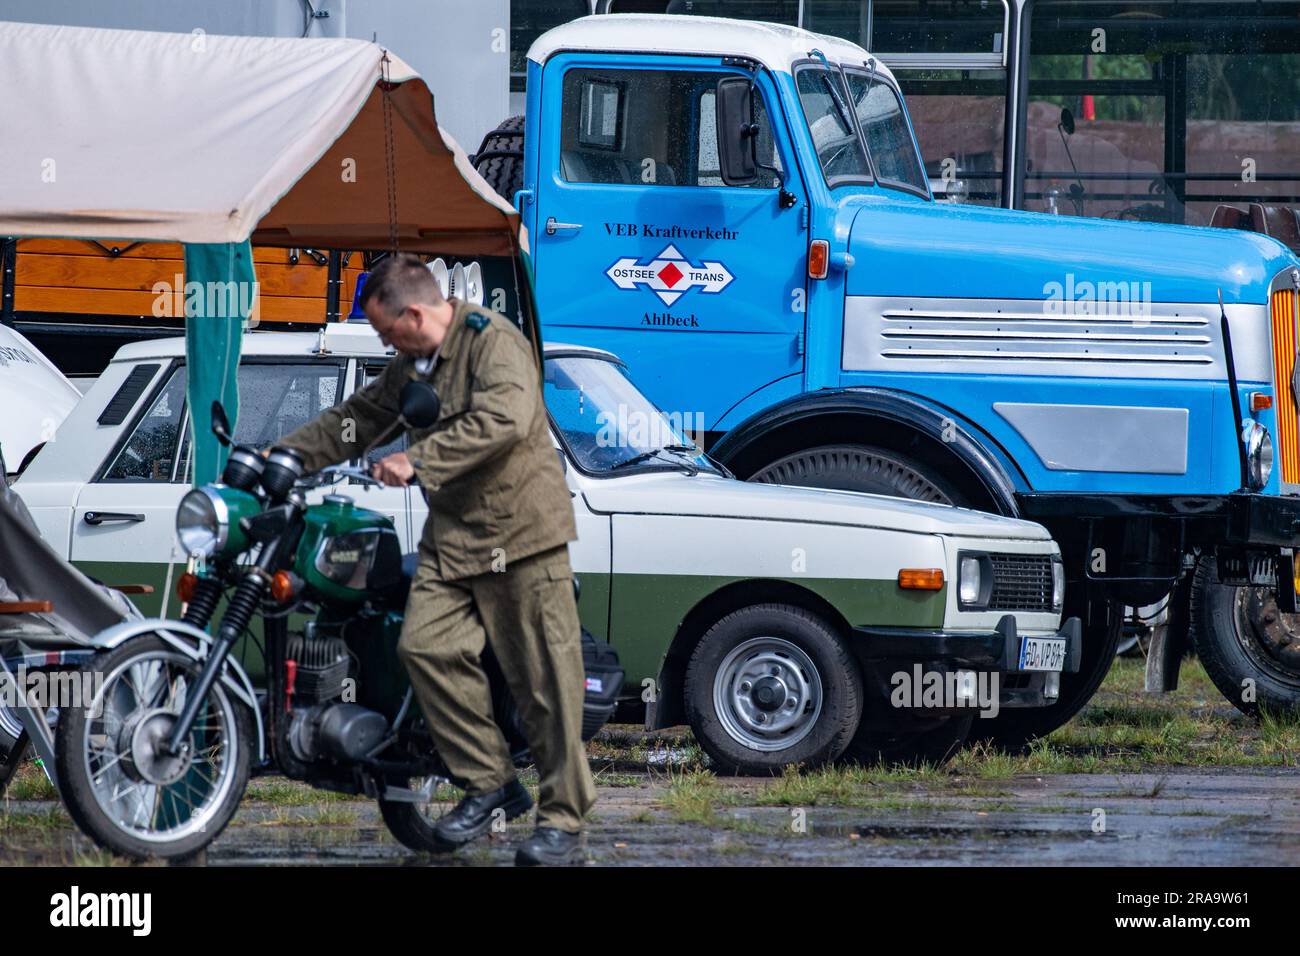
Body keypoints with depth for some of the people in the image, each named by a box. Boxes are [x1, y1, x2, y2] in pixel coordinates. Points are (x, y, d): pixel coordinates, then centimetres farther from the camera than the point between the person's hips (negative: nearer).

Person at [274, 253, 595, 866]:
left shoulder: (493, 341, -11)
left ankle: (563, 820, -1)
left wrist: (419, 462, -26)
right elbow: (356, 419, 27)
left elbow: (504, 419, -27)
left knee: (544, 678, -5)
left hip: (519, 528, -8)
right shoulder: (410, 367, 18)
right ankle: (490, 783, 1)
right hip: (451, 535, 8)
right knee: (426, 646, -9)